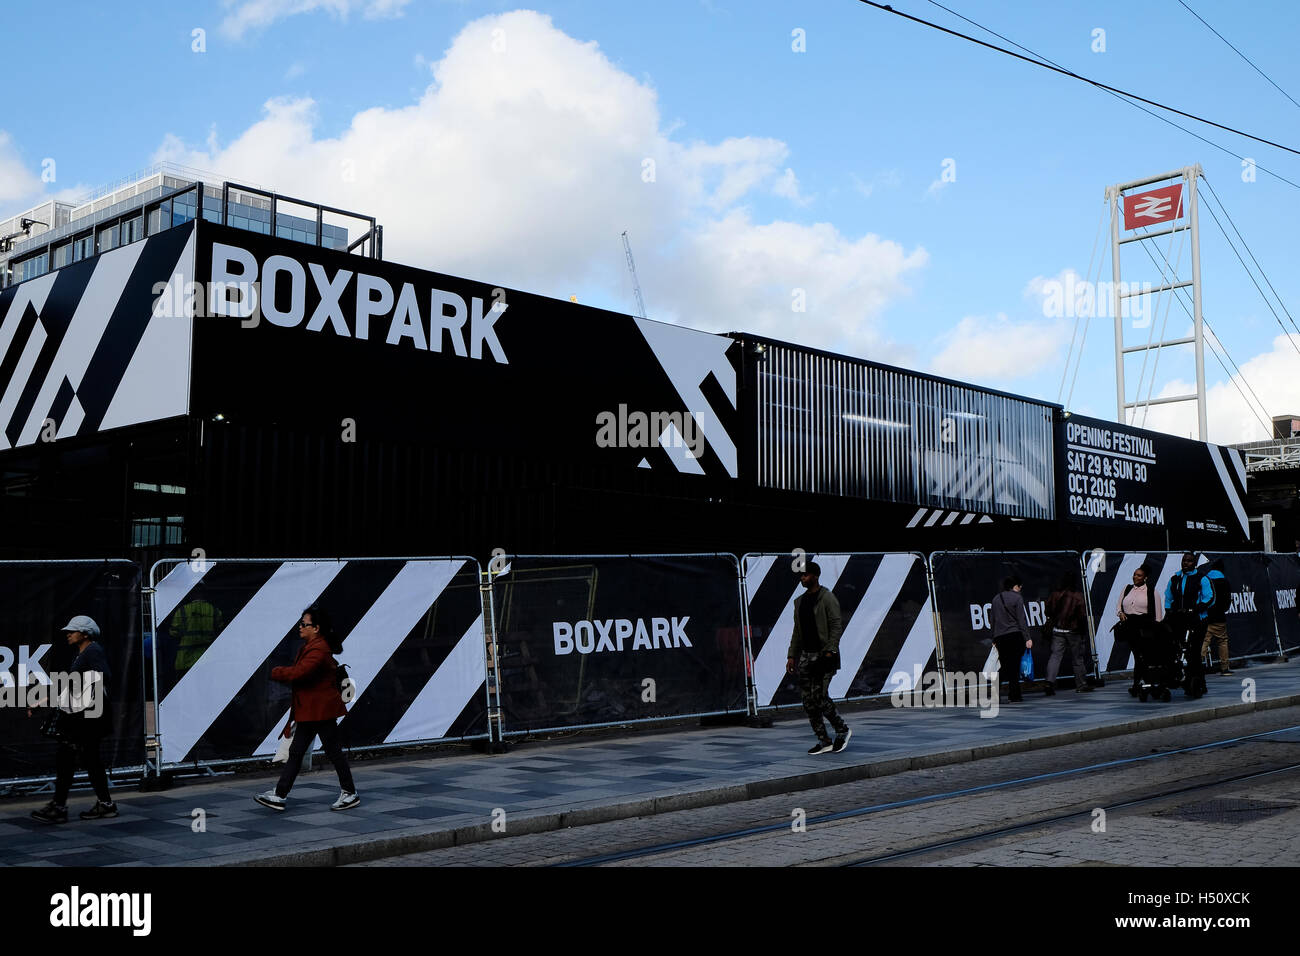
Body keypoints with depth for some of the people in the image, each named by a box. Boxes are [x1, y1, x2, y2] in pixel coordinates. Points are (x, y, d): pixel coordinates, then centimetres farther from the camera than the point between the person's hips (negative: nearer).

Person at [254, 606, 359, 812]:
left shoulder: (319, 650, -20)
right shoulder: (309, 646, 14)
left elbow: (300, 672, -30)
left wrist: (276, 673, -15)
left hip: (321, 709, -10)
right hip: (309, 710, 10)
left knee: (333, 751, 0)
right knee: (296, 751, 9)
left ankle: (350, 794, 13)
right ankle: (279, 795, 12)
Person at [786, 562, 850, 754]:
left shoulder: (827, 598, -6)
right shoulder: (800, 601, 16)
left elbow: (837, 626, -12)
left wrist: (830, 652, -20)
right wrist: (791, 656, 13)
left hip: (823, 654, -7)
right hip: (806, 655, 7)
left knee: (819, 697, -12)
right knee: (808, 700, 2)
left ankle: (842, 730, 10)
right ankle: (824, 741, 10)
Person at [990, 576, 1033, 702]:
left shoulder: (996, 599, 12)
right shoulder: (1017, 598, -4)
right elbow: (1022, 620, -9)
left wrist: (994, 639, 19)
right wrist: (1027, 638, -9)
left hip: (1000, 637, 4)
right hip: (1015, 635, -4)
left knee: (1007, 666, 7)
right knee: (1015, 665, 0)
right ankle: (1014, 695, 0)